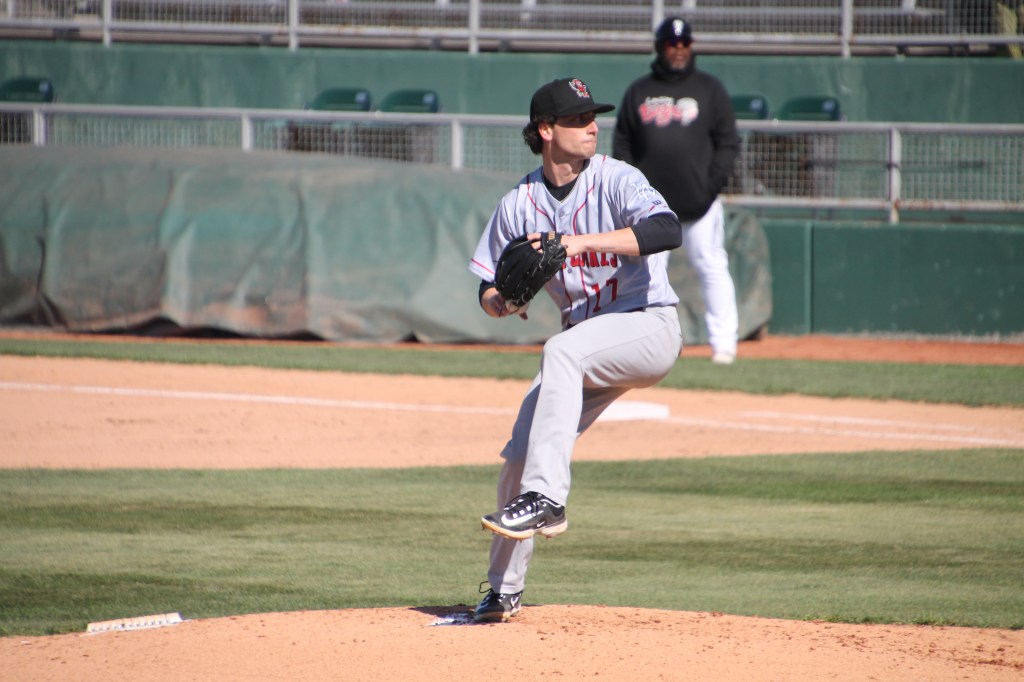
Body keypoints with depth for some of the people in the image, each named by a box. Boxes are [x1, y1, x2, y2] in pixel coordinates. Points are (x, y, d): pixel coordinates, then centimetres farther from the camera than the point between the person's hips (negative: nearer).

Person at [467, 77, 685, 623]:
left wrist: (580, 241, -36)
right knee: (519, 453, -2)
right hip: (586, 341, 6)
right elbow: (489, 294, 9)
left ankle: (546, 497, -39)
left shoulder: (616, 181, -11)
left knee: (563, 350, -35)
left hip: (650, 327, -6)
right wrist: (503, 299, -16)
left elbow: (667, 231, -30)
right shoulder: (518, 204, 3)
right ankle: (503, 590, 12)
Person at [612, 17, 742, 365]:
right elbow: (622, 142, 12)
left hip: (699, 200, -2)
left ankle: (723, 341, 2)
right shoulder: (639, 91, 11)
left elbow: (728, 141, 3)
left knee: (711, 267, -2)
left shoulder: (710, 89, 5)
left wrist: (714, 183, -9)